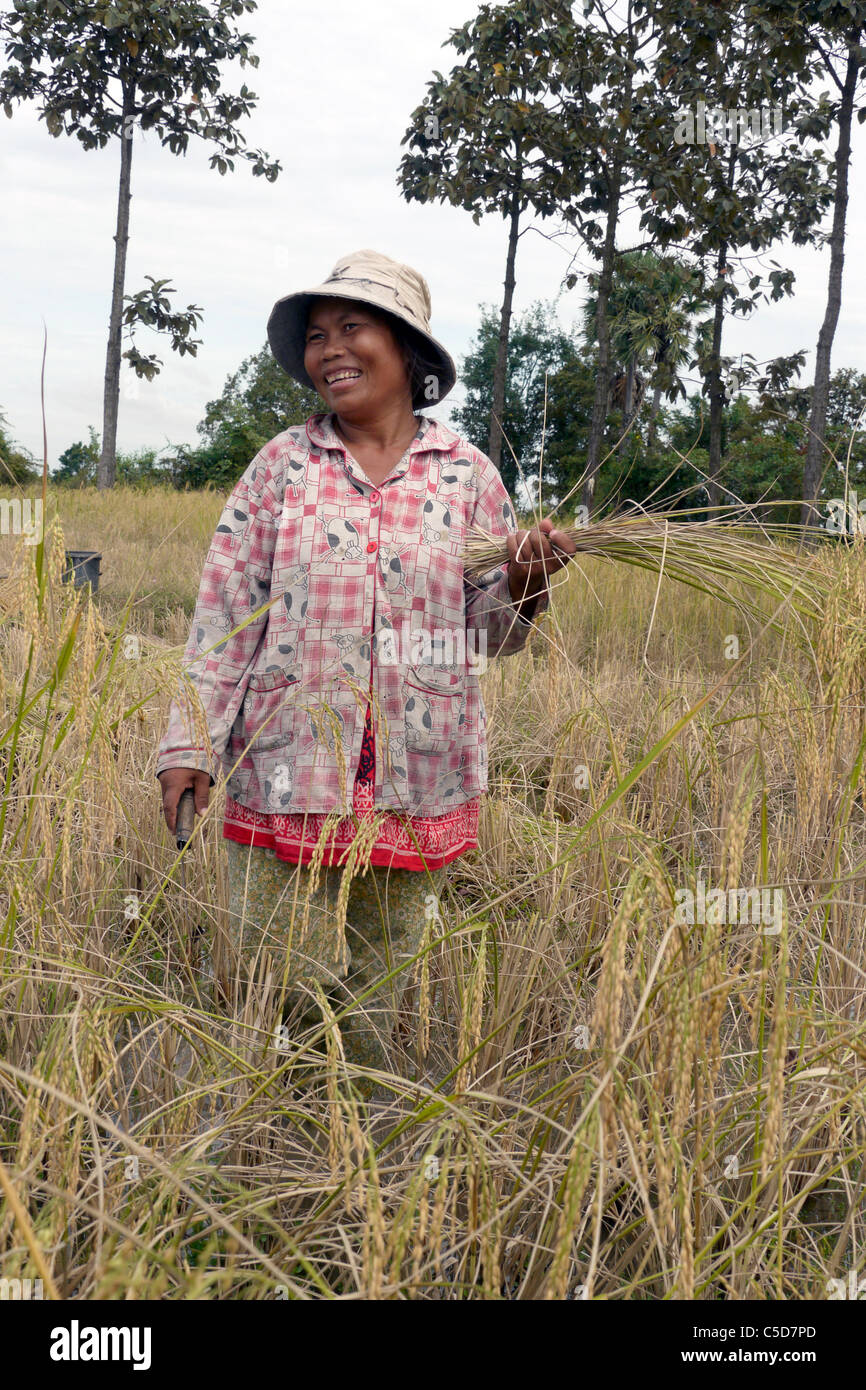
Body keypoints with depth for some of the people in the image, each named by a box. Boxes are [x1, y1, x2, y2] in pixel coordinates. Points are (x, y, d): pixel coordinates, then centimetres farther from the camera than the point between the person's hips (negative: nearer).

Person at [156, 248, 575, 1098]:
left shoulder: (467, 476, 5)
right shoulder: (282, 466, 3)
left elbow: (489, 633, 9)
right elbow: (225, 612, 2)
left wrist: (523, 584, -12)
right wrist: (190, 743, -3)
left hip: (418, 782, 1)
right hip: (289, 773, -1)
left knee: (384, 1001, 13)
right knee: (282, 994, 5)